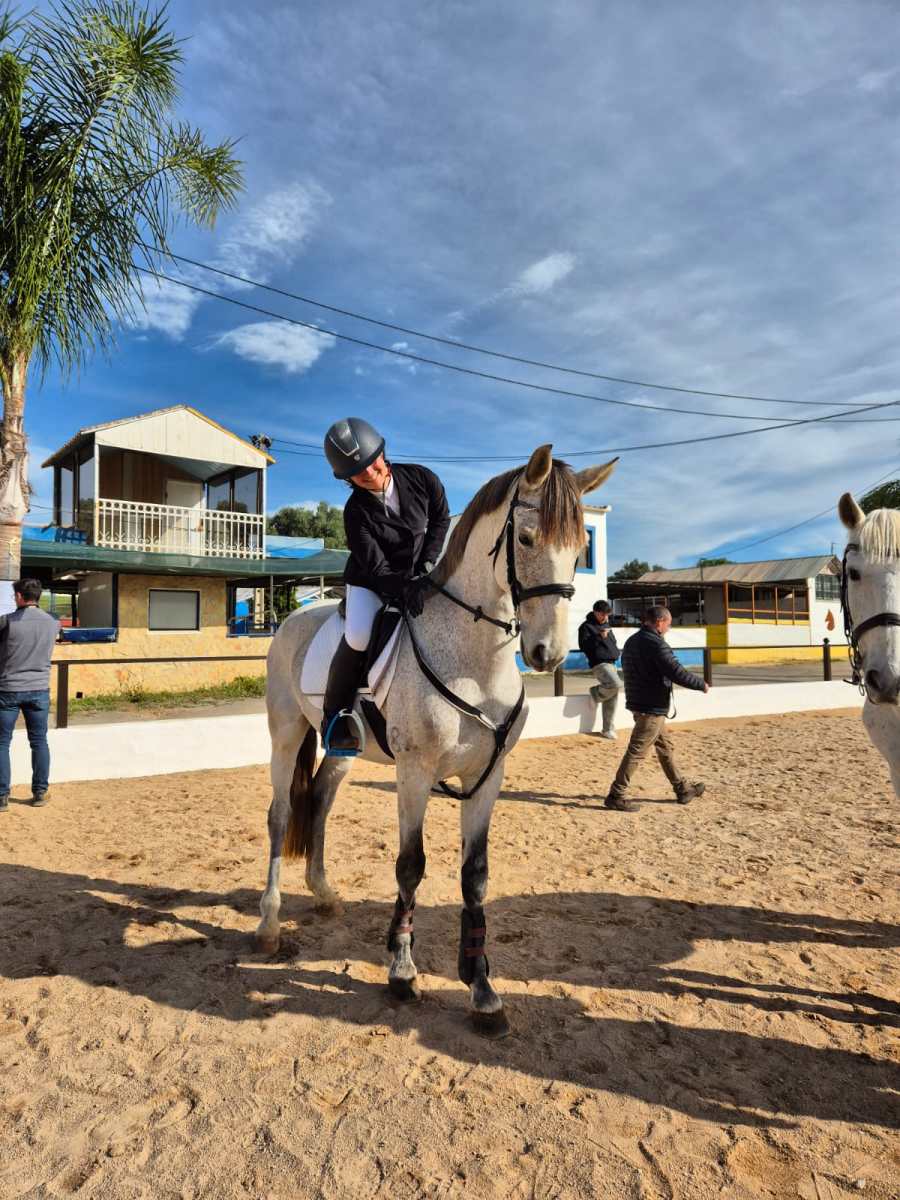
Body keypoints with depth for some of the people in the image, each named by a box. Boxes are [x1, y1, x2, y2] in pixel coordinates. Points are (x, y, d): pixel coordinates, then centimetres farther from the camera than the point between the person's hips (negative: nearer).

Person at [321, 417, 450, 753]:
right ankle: (334, 714, -7)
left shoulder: (422, 479, -12)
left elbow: (441, 521, 1)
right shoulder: (356, 511, -19)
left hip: (420, 576, 4)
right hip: (373, 583, -4)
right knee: (358, 637, -29)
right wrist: (405, 589, -37)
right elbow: (375, 566, -21)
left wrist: (426, 566, -10)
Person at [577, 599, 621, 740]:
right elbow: (583, 646, -15)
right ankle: (596, 693, -1)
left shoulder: (606, 624, 20)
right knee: (616, 684, -30)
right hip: (599, 664, -8)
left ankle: (608, 730, 12)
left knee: (612, 698, 5)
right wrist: (599, 637, -22)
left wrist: (615, 652, 15)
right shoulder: (586, 626, -4)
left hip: (611, 663, 8)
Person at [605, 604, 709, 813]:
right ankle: (616, 796, -1)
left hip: (639, 702, 10)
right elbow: (677, 673, -22)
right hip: (652, 707, -10)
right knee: (636, 752, -5)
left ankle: (682, 789, 29)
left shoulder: (632, 641, 11)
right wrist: (702, 684, -6)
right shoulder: (655, 644, -19)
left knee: (665, 747, 19)